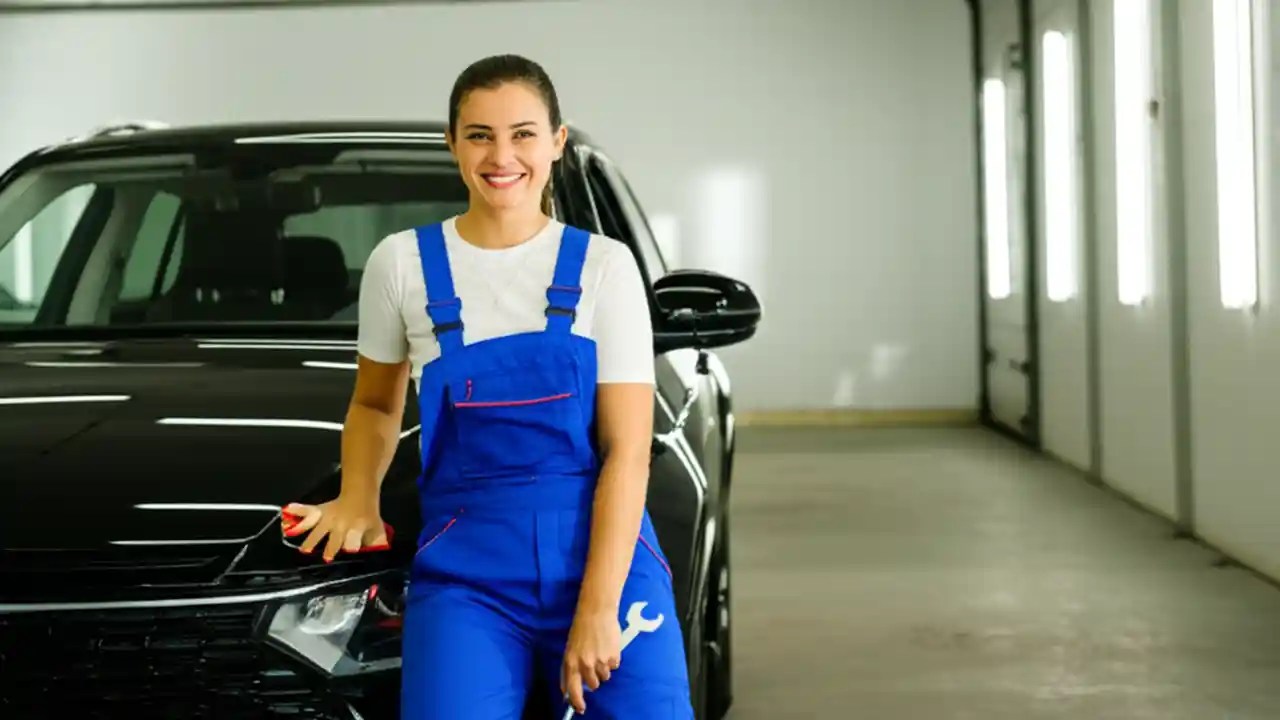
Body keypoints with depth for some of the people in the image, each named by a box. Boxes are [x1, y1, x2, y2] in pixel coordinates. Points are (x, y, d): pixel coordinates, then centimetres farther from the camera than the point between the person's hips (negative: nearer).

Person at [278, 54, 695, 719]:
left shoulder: (603, 265, 0)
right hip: (467, 566, 0)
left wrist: (599, 608, -14)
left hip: (601, 550, 0)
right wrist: (357, 500, 1)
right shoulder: (403, 262, 4)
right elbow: (375, 404, 20)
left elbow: (628, 451, -5)